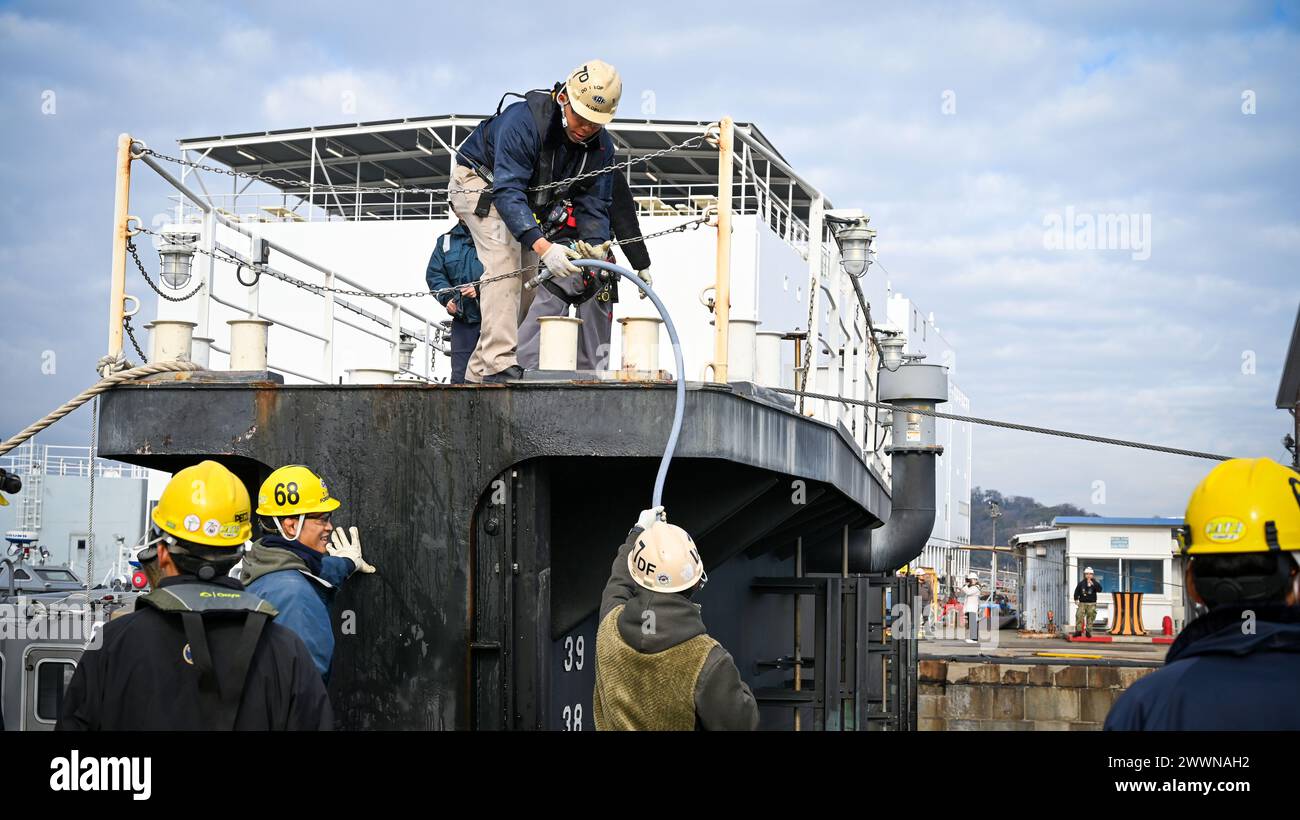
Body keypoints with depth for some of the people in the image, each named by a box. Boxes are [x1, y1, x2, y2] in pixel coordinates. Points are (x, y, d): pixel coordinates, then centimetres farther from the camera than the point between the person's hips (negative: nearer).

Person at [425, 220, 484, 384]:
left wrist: (480, 290, -18)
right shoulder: (446, 241, 15)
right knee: (459, 376, 1)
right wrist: (447, 297, -6)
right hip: (463, 317, 4)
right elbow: (434, 274, 12)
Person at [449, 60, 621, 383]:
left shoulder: (601, 147, -17)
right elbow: (507, 192, -44)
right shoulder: (523, 121, -38)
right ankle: (499, 365, -35)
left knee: (526, 281, 4)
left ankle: (478, 373, 13)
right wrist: (543, 247, -56)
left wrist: (594, 245, -38)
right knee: (505, 264, -28)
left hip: (530, 205, 8)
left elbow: (593, 205, -14)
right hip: (481, 184, -7)